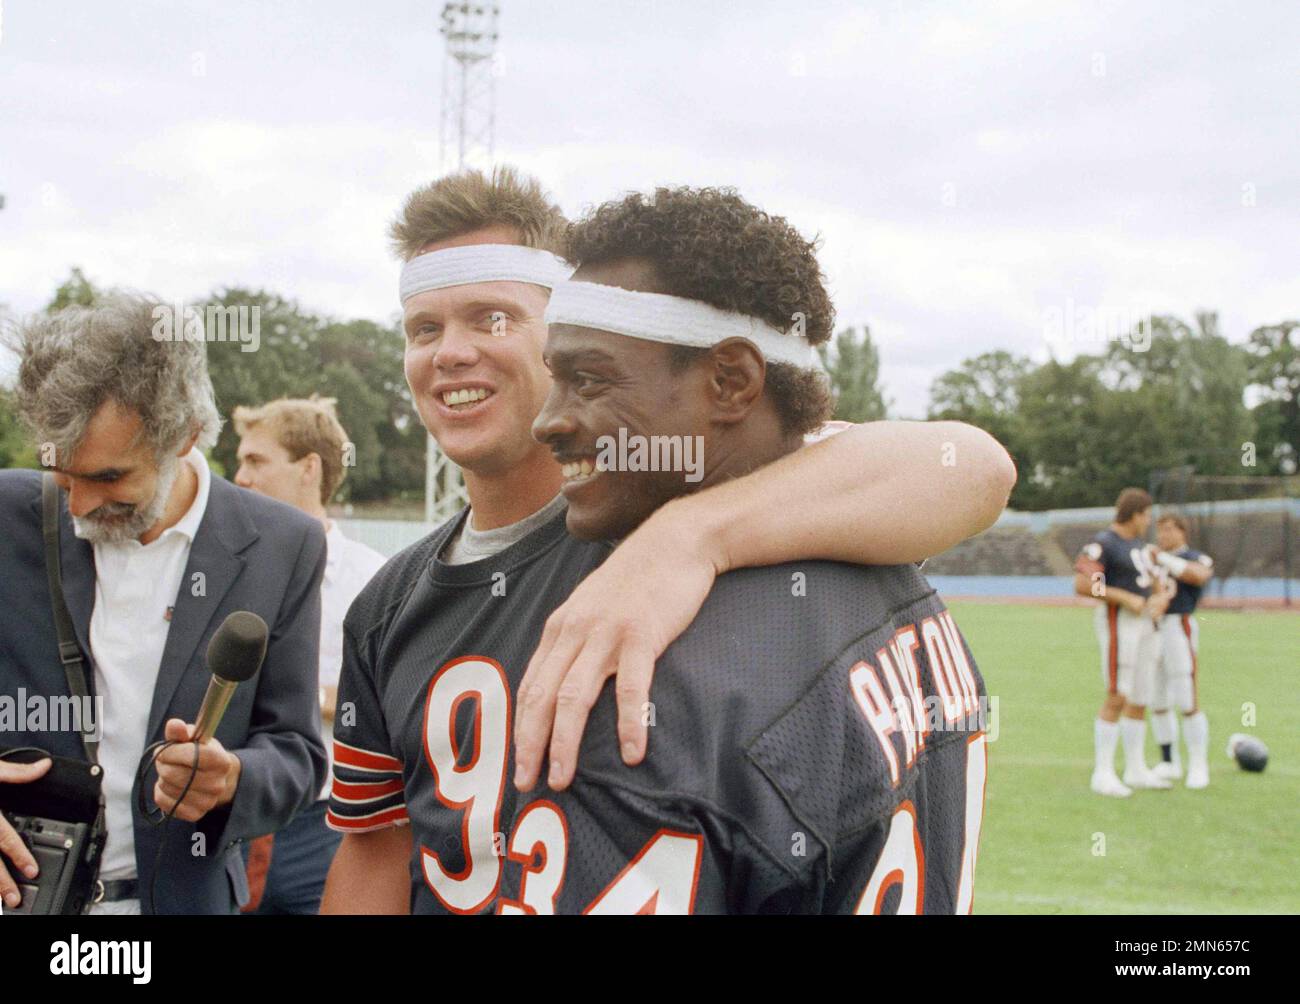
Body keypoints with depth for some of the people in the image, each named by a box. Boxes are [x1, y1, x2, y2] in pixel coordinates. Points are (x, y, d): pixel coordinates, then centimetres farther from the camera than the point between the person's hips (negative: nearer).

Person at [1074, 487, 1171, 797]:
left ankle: (1136, 770, 22)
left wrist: (1160, 599, -3)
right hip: (1118, 621, -9)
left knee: (1140, 700, 12)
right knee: (1117, 699, -12)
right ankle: (1103, 774, -8)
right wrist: (1127, 599, -20)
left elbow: (1157, 583, 21)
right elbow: (1082, 585, -20)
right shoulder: (1102, 544, -11)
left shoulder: (1138, 545, 18)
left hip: (1145, 624, 9)